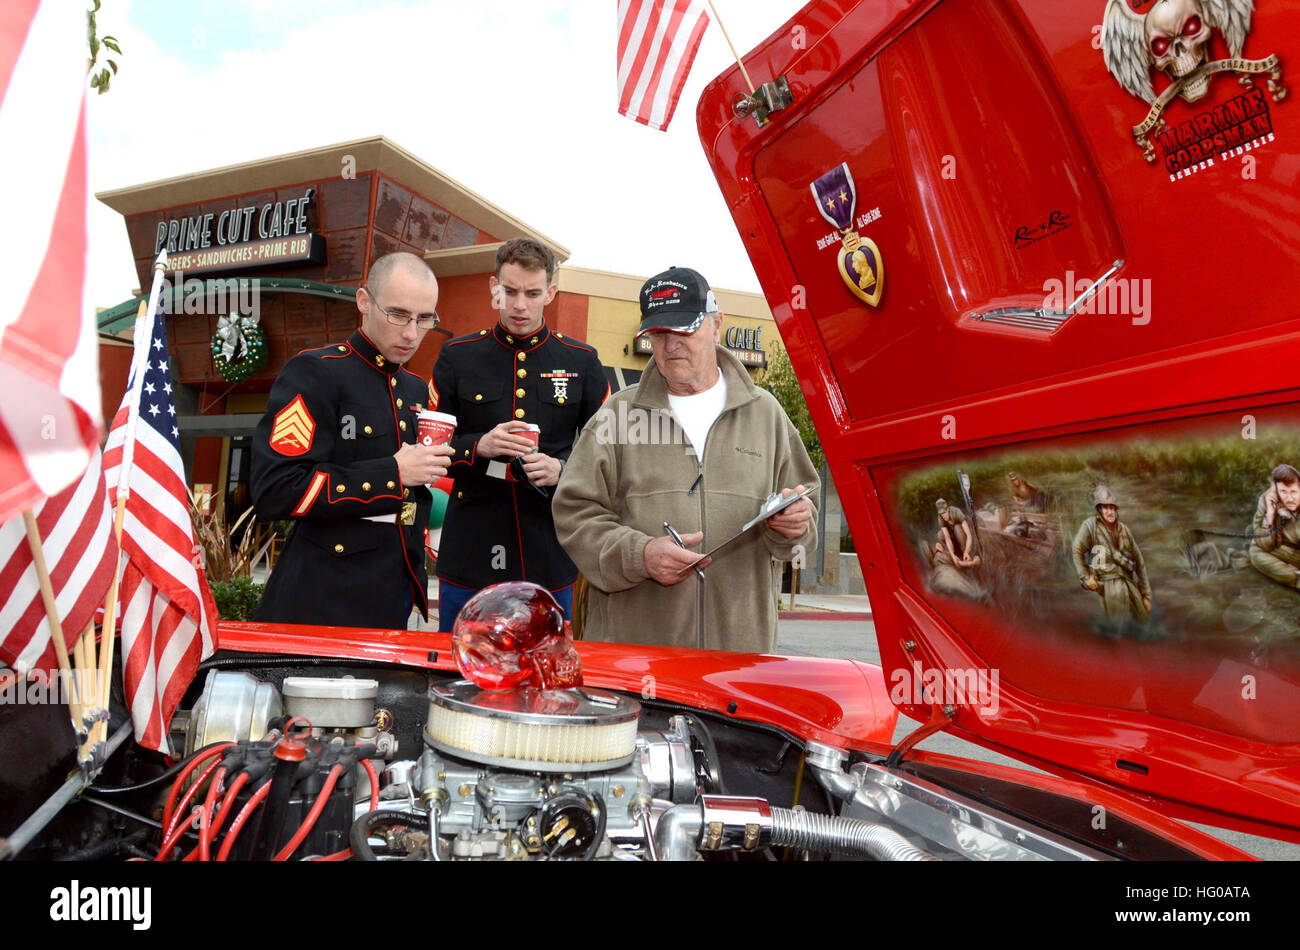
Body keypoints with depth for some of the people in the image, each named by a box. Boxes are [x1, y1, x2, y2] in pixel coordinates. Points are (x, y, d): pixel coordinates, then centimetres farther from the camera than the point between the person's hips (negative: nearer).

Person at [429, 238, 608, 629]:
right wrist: (479, 446, -13)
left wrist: (562, 468, -11)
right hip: (469, 551, 0)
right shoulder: (458, 356, 5)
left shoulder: (581, 362, 5)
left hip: (550, 555, 0)